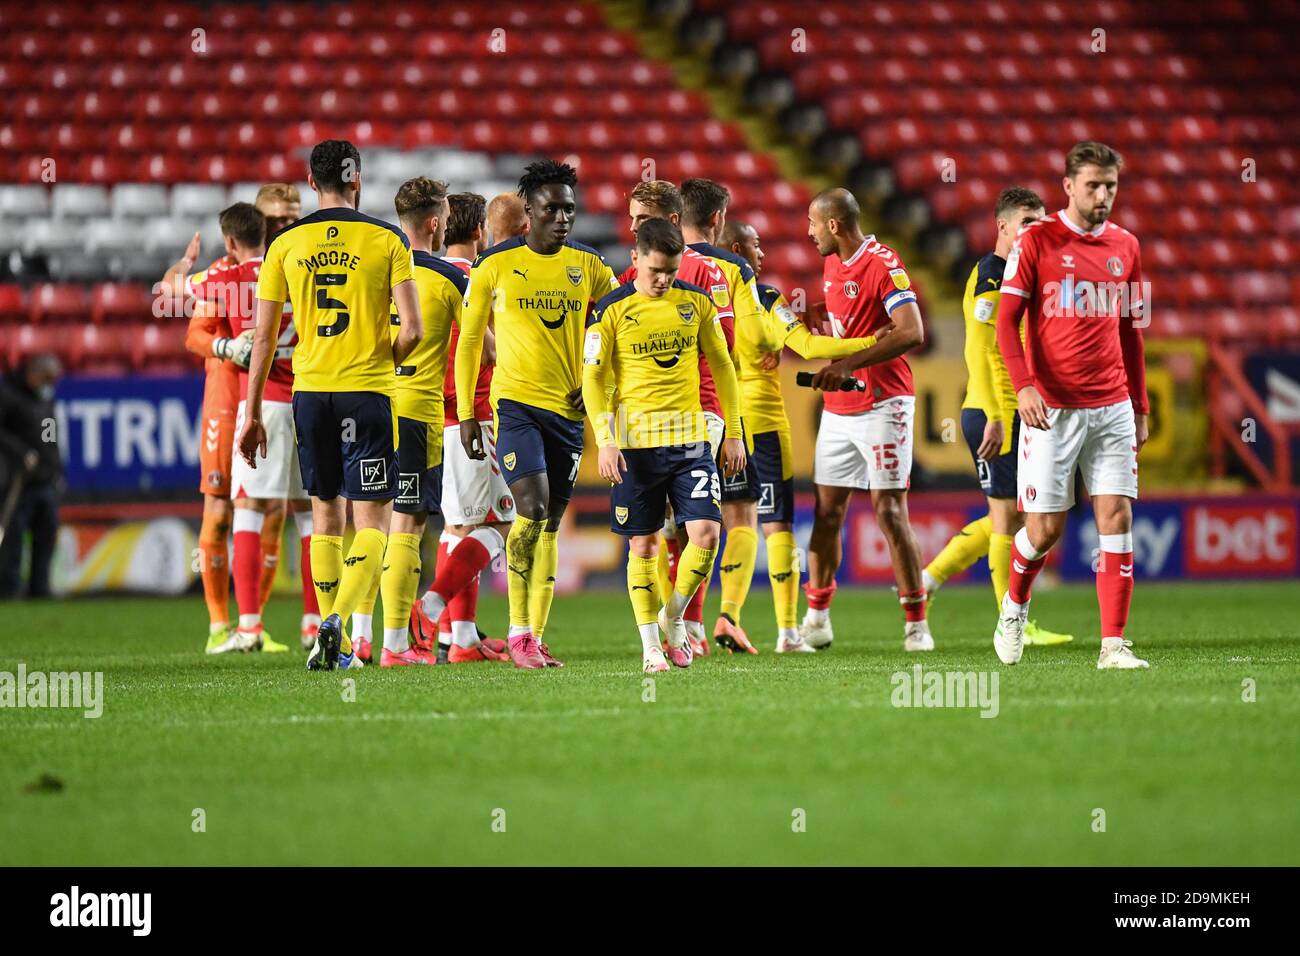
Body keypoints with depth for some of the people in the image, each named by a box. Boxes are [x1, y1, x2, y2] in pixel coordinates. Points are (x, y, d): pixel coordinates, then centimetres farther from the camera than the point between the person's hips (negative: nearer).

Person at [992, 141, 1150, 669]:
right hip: (1051, 408, -4)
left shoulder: (1126, 246, 11)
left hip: (1112, 408, 4)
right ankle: (1014, 605, 26)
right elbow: (1007, 320, -4)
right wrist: (1024, 385, -18)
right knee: (1044, 528, -4)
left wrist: (1140, 407, 15)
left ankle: (1114, 644, -4)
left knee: (1117, 517, -5)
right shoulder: (1036, 240, -3)